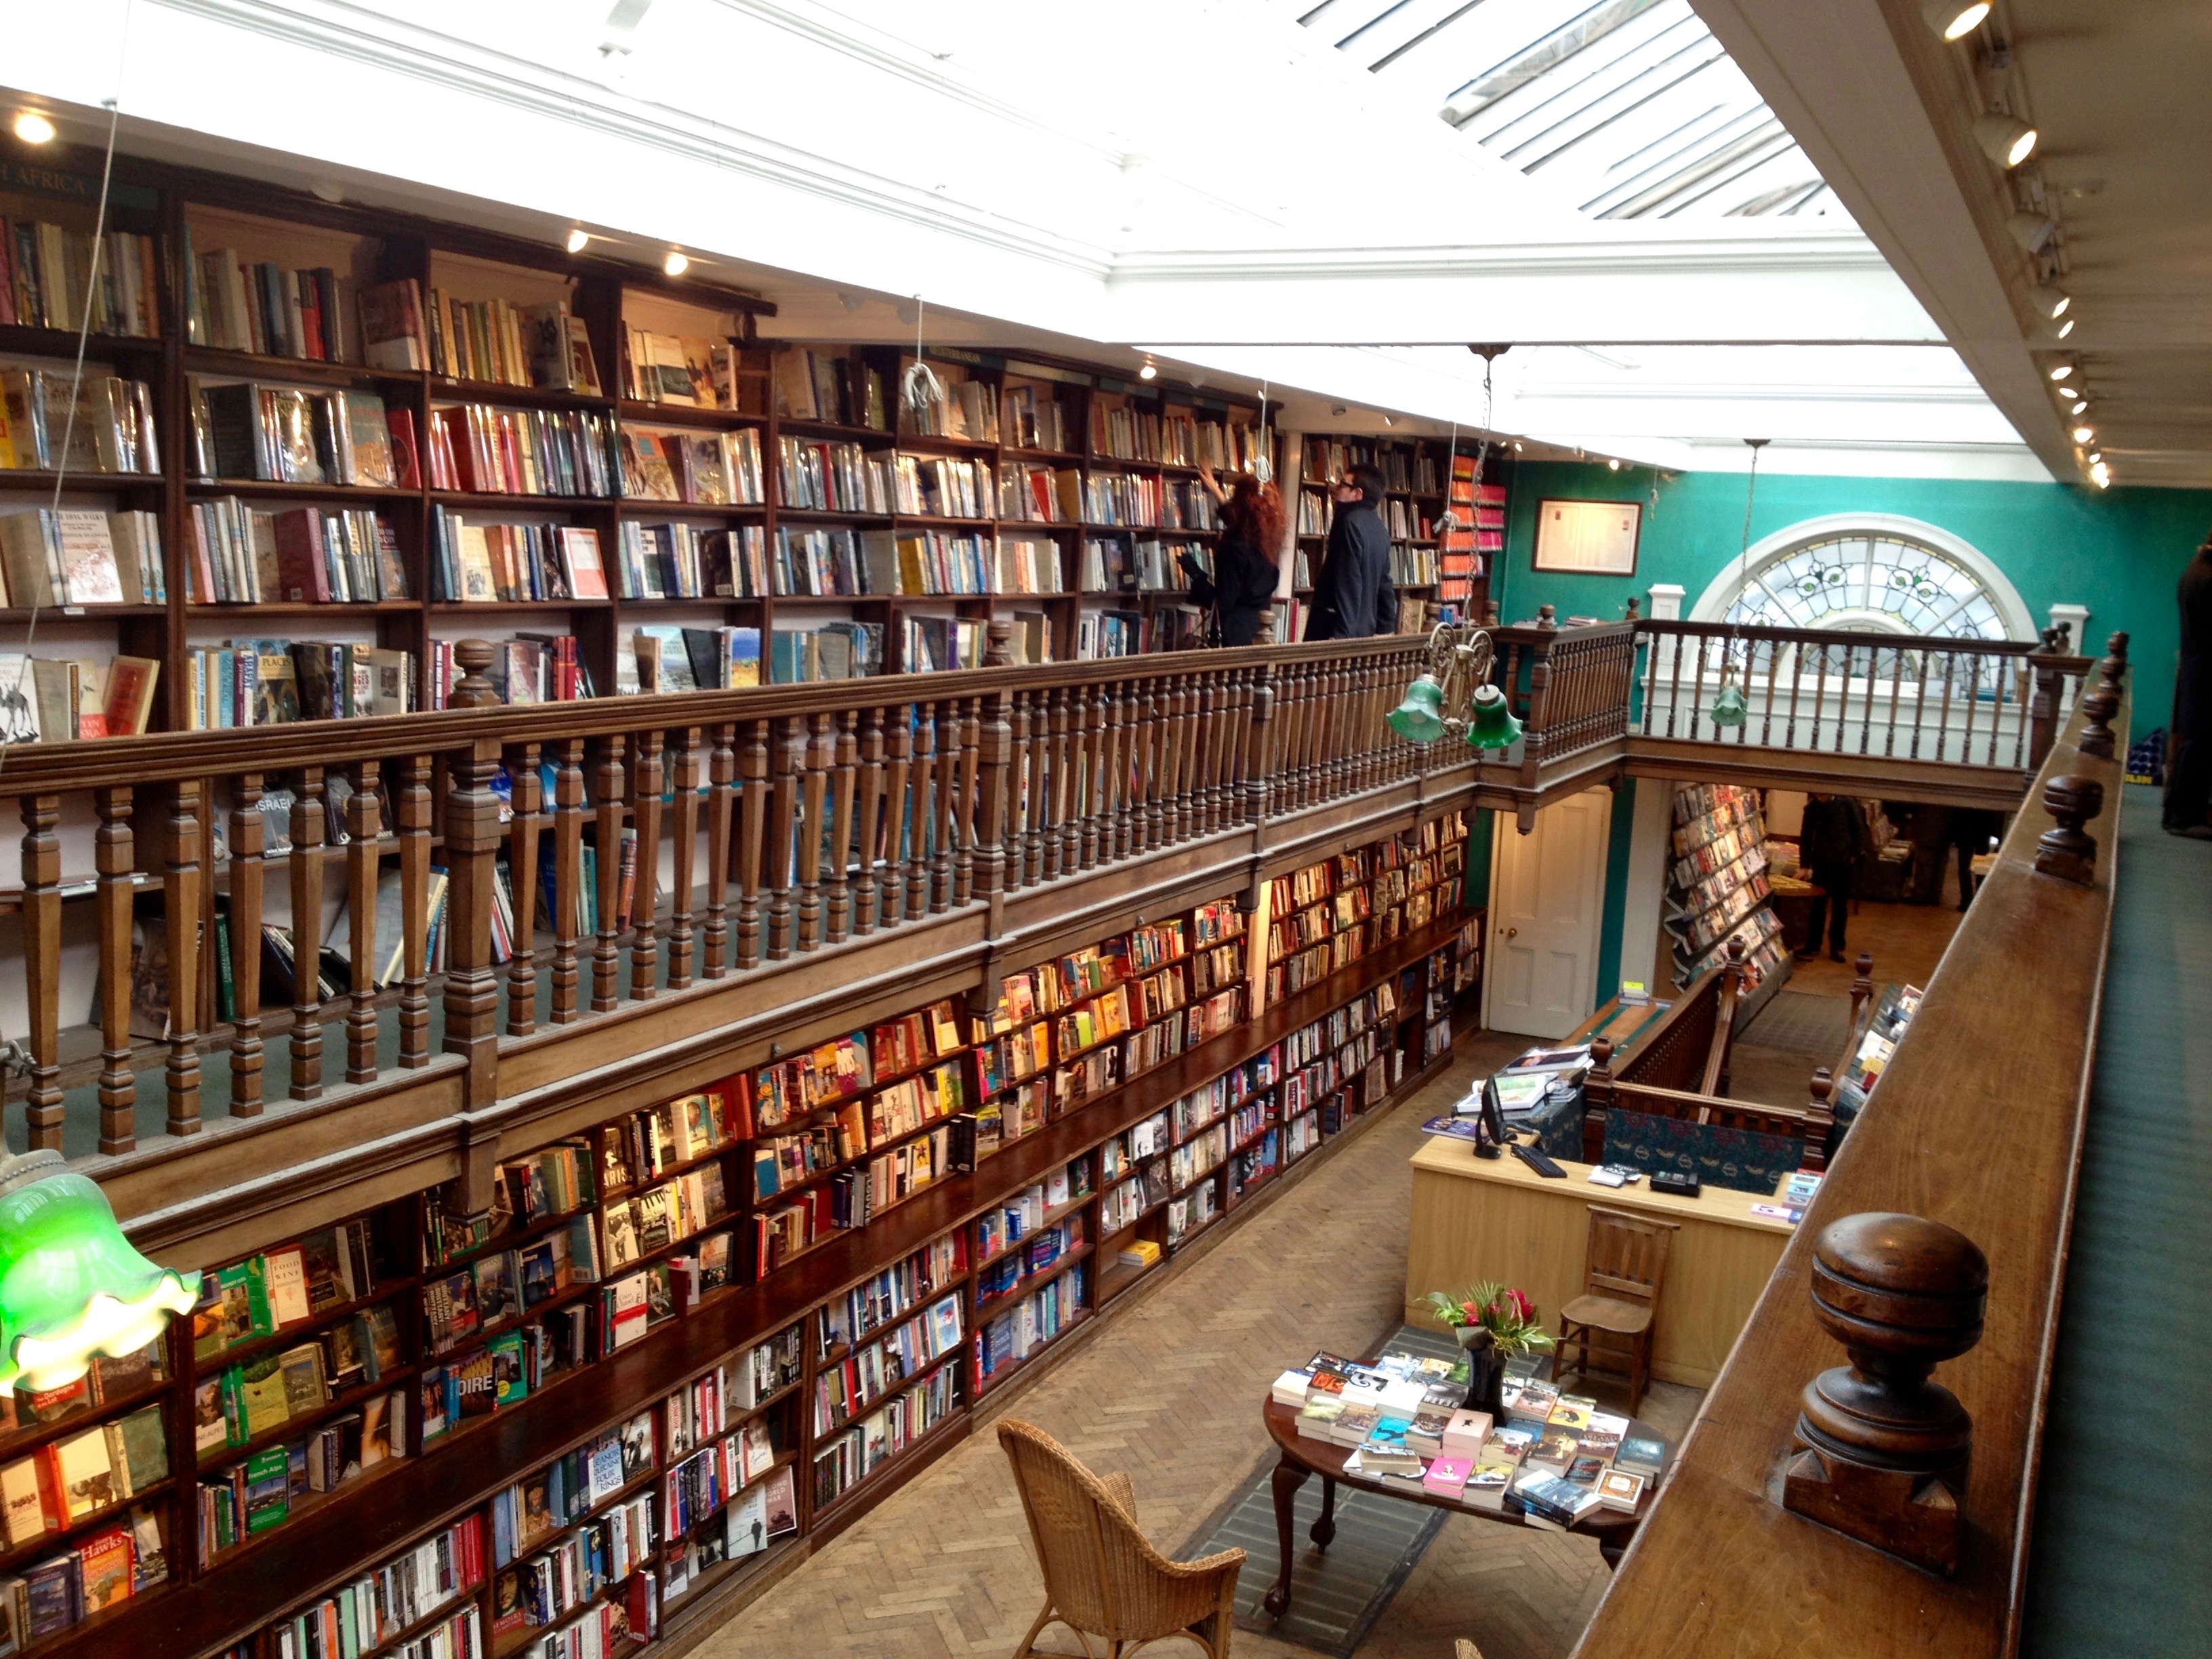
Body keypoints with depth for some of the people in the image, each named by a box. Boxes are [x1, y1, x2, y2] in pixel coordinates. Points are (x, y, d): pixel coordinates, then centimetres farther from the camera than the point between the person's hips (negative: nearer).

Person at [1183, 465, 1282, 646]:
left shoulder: (1236, 549, -18)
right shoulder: (1264, 545, 7)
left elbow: (1222, 603, -18)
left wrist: (1195, 572, -8)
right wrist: (1215, 489, 45)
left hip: (1235, 635, -8)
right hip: (1258, 634, 8)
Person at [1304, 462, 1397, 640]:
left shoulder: (1351, 523, -12)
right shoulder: (1379, 528, 16)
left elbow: (1348, 584, -19)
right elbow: (1385, 587, 20)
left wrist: (1342, 634, -21)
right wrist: (1386, 630, 24)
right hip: (1365, 631, 9)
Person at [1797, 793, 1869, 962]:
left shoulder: (1846, 804, -7)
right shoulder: (1812, 807, -3)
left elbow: (1859, 830, 1)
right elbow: (1805, 837, 0)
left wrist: (1854, 855, -5)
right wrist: (1804, 865, -3)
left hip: (1844, 863, 0)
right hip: (1821, 862, 1)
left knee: (1840, 907, 7)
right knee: (1818, 905, 1)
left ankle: (1836, 947, 15)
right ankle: (1812, 946, 6)